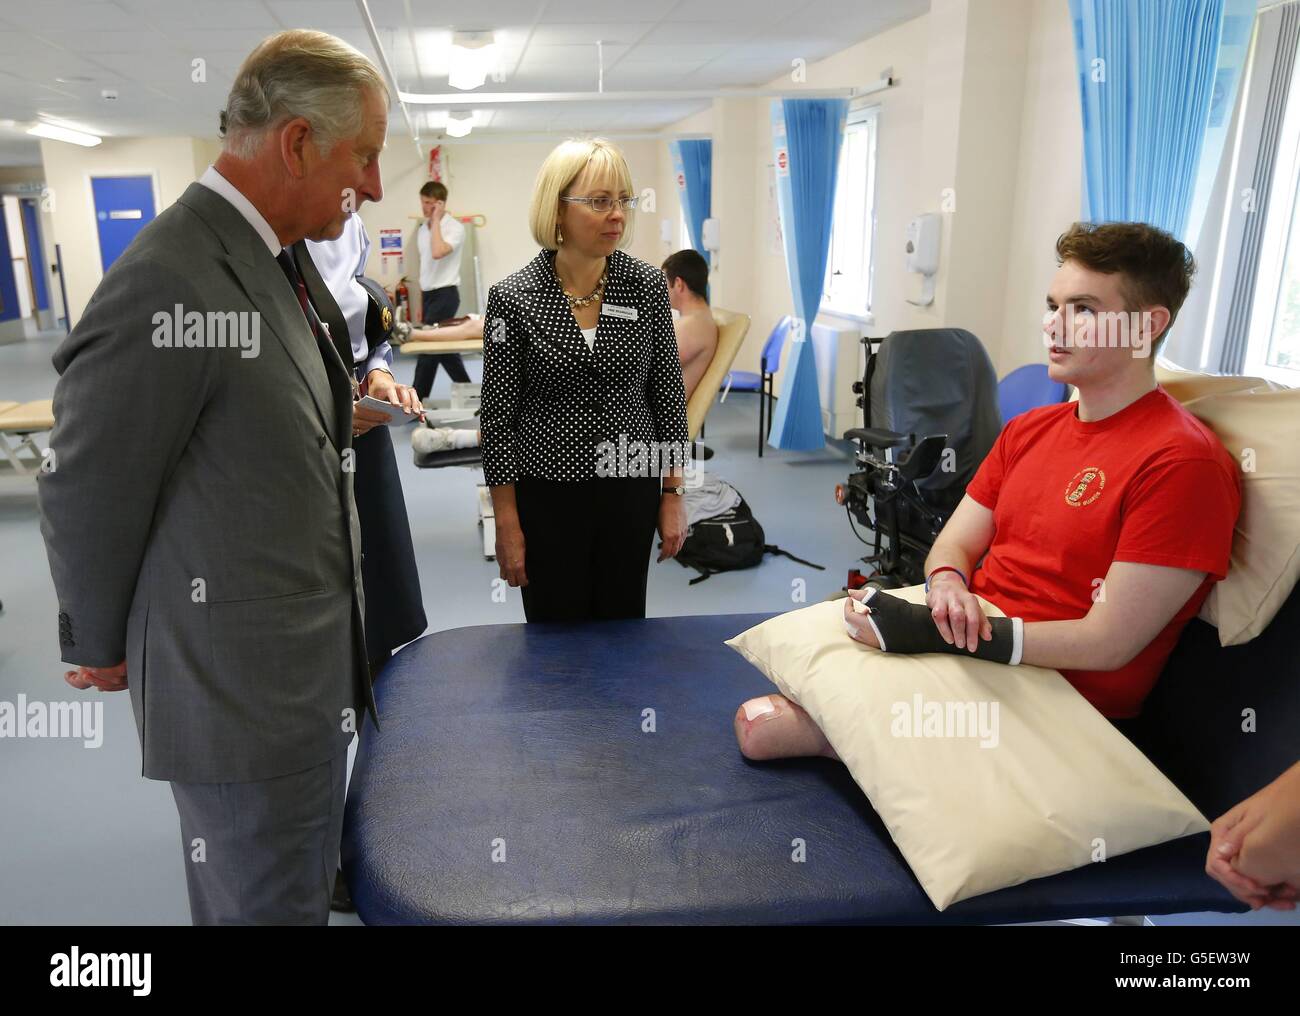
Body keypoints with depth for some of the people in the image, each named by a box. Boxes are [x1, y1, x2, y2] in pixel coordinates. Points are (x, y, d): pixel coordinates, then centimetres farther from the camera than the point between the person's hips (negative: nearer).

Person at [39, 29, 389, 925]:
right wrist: (105, 651, -2)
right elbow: (90, 500, -14)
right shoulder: (168, 285, -23)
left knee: (304, 891, 25)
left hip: (308, 675, 9)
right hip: (246, 696, -8)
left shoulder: (269, 259, 6)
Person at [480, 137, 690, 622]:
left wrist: (673, 495, 2)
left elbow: (667, 392, 3)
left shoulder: (647, 284, -3)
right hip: (548, 496, -2)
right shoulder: (513, 297, -10)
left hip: (631, 490, 2)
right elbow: (498, 417, -6)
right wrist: (507, 524, -7)